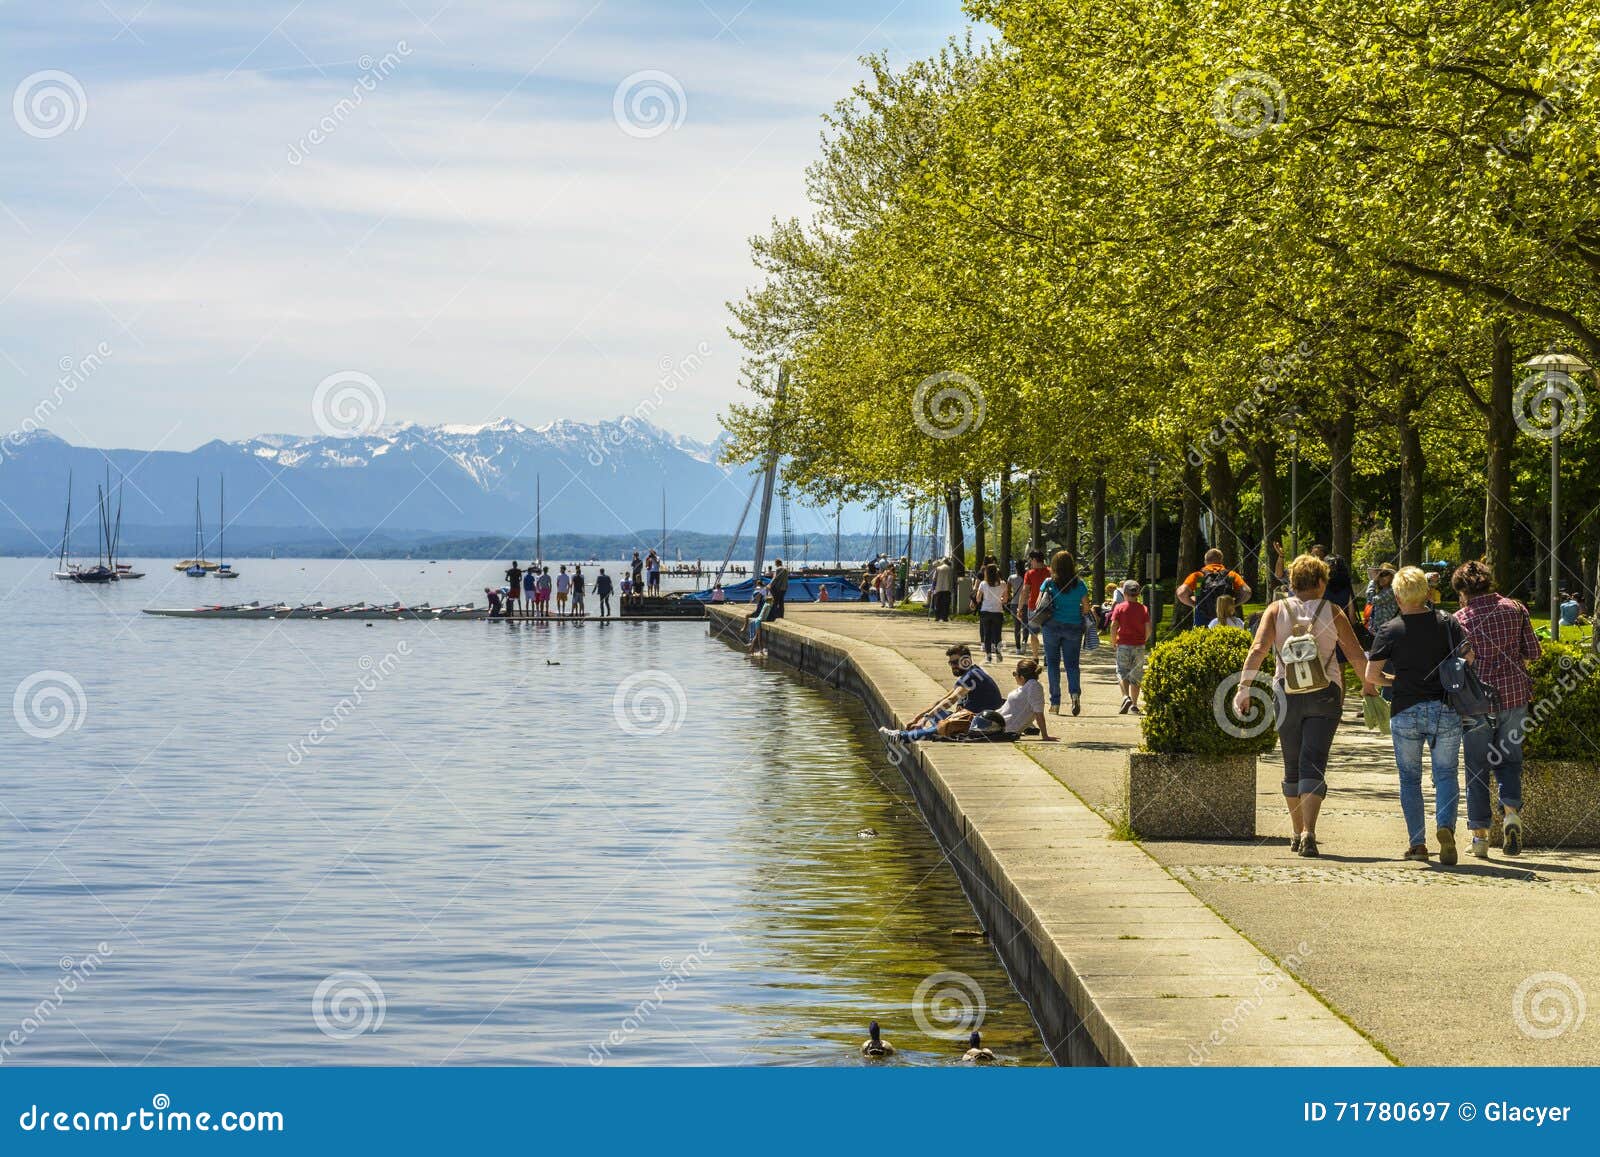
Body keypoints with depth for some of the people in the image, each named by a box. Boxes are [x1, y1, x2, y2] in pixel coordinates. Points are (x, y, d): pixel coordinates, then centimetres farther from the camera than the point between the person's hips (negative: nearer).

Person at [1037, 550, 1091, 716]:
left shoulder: (1049, 583, -4)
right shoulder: (1079, 584, -2)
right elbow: (1086, 608, 1)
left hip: (1052, 626, -1)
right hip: (1074, 627, 1)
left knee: (1053, 663, 8)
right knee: (1072, 663, 7)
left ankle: (1055, 702, 7)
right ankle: (1075, 692, -19)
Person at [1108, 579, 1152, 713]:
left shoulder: (1119, 608, -4)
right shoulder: (1143, 609, 1)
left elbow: (1113, 626, -9)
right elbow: (1149, 629, -3)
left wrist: (1113, 642, 4)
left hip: (1123, 645, -2)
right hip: (1139, 646, 2)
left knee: (1122, 672, 1)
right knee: (1136, 675, 11)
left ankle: (1126, 697, -24)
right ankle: (1134, 704, 11)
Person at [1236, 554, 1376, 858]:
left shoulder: (1277, 610, 0)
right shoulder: (1331, 613, -1)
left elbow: (1258, 650, -11)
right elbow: (1356, 654, 2)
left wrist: (1244, 688, -13)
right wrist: (1367, 684, 19)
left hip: (1286, 697, 2)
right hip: (1325, 696, -2)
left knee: (1292, 767, 15)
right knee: (1313, 765, -5)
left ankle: (1298, 834, 24)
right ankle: (1308, 833, -21)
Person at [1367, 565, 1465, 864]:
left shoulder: (1390, 631, -4)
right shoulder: (1448, 624, -1)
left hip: (1405, 713, -1)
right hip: (1445, 711, 1)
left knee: (1409, 778, 12)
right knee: (1446, 774, 8)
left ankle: (1417, 843, 10)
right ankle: (1445, 826, -18)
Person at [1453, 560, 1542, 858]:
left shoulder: (1460, 619, -7)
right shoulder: (1515, 609, 1)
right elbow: (1532, 652, 5)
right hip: (1515, 695, 2)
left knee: (1477, 766, 8)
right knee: (1509, 760, 16)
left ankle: (1479, 834, 9)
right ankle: (1512, 810, -10)